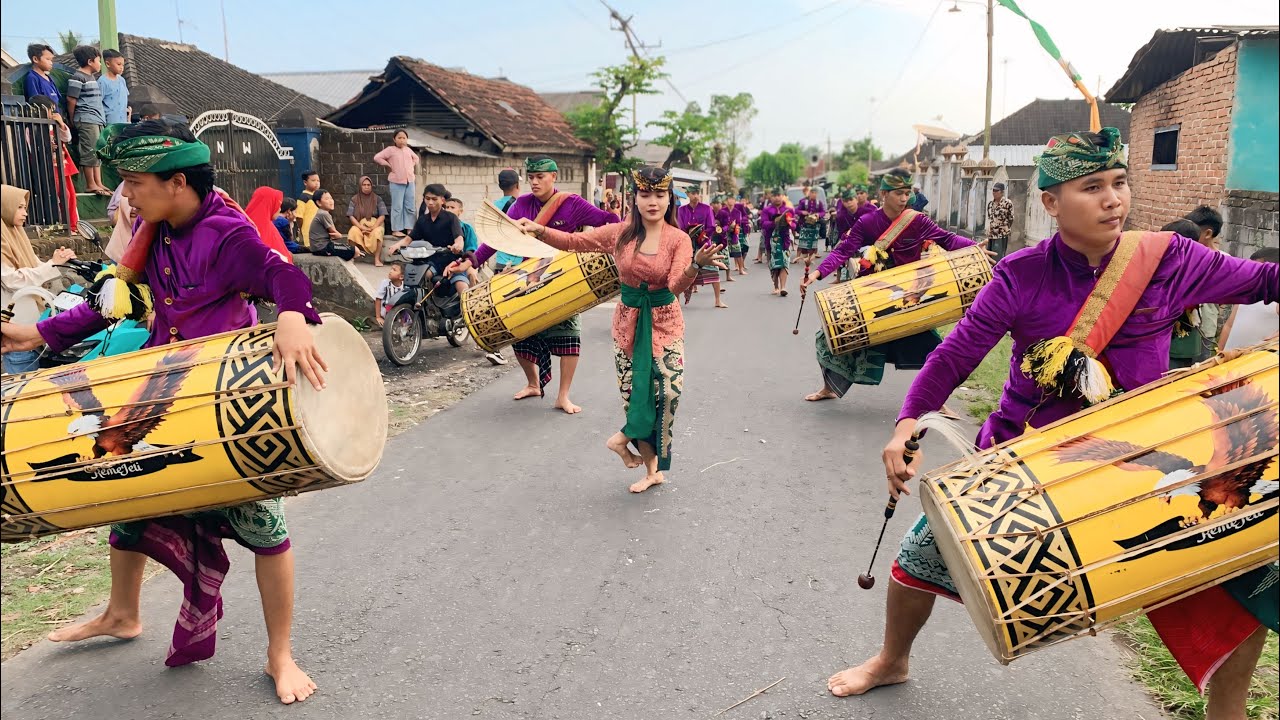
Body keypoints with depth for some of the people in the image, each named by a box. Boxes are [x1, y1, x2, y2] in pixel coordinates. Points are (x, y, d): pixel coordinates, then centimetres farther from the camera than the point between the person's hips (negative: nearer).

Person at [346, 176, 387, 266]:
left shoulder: (377, 199, 4)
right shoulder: (354, 199, 6)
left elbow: (382, 215, -4)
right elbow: (351, 216, -1)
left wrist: (373, 227, -17)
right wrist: (362, 227, -16)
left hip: (375, 225, -1)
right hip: (359, 225, 1)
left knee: (377, 233, -36)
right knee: (353, 232, -33)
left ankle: (377, 259, -37)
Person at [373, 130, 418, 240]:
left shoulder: (408, 150, 11)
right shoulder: (390, 149, -5)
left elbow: (416, 158, 30)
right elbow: (377, 157, -9)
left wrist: (413, 166, 13)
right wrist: (388, 165, -7)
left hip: (410, 181, 5)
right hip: (397, 182, -5)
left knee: (410, 207, 7)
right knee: (397, 207, -5)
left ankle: (409, 228, 14)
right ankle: (396, 230, -1)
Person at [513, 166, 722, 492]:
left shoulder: (679, 239, -10)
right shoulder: (619, 233, -3)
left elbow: (676, 285, -22)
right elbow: (574, 242, 3)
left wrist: (696, 263, -42)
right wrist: (540, 230, -12)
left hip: (665, 324, -2)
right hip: (628, 322, 2)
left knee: (668, 393, -15)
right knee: (635, 394, 5)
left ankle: (623, 438, 12)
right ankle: (653, 469, 22)